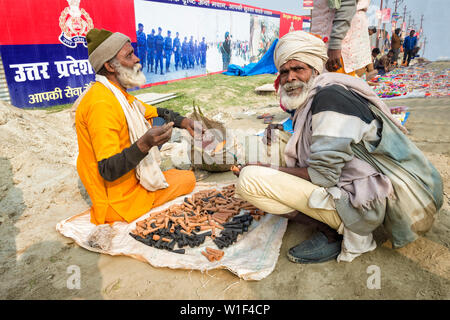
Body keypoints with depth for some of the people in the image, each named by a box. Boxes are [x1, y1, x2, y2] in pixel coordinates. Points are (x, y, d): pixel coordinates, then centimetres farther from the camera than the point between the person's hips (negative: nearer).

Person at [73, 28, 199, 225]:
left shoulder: (118, 93, 5)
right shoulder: (101, 103, -28)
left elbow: (157, 112, 17)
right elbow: (108, 172, -31)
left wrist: (183, 122, -1)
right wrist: (144, 145, -44)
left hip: (127, 173, 9)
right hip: (118, 199, -9)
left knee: (158, 120, 15)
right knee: (189, 178, 2)